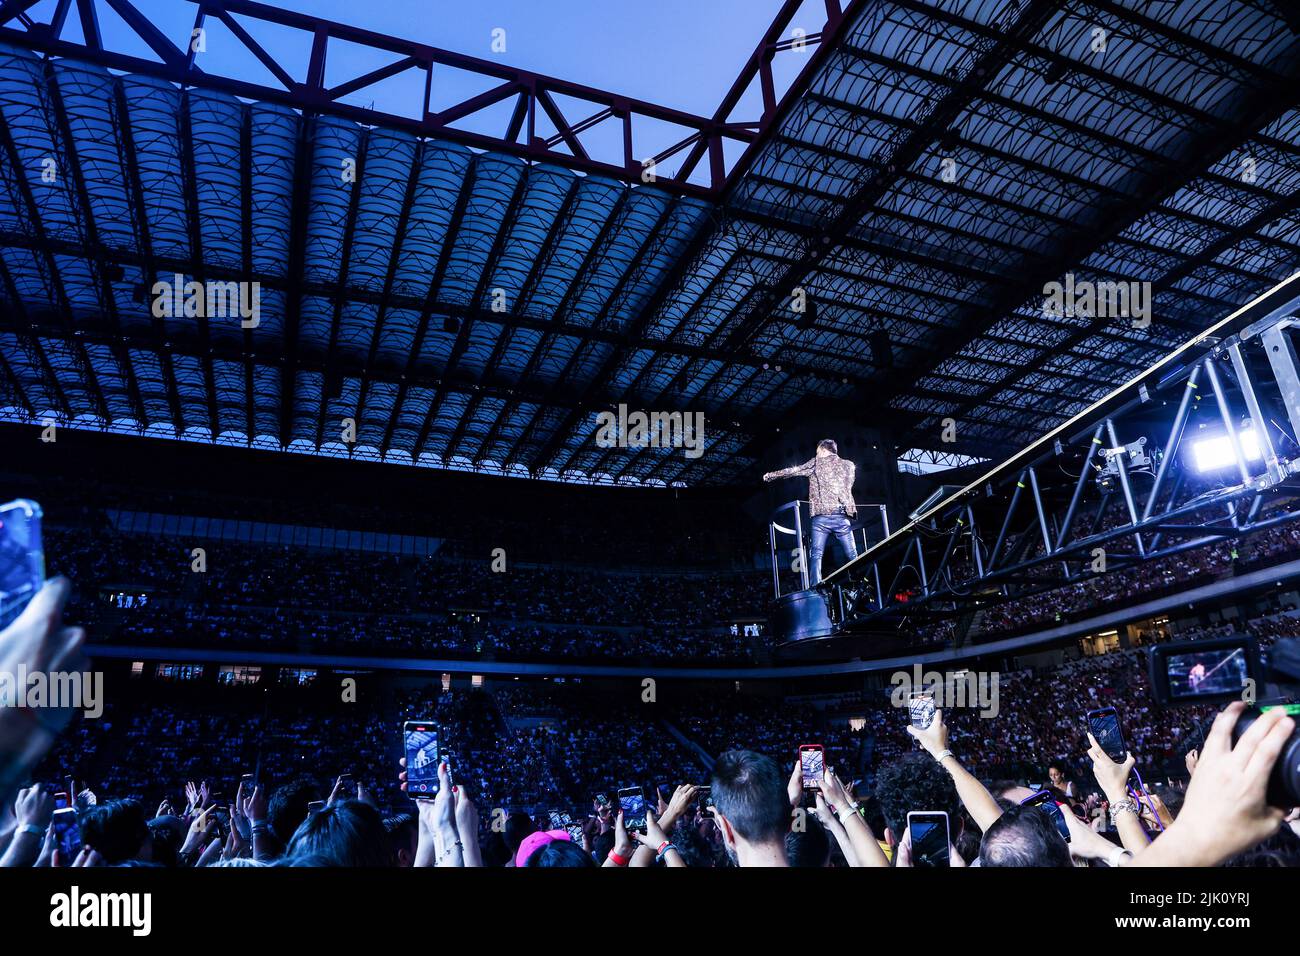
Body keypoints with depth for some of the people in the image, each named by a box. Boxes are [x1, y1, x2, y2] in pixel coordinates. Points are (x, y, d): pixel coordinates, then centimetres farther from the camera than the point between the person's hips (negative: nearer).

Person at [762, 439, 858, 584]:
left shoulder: (816, 463, 9)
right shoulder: (849, 465, 16)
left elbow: (792, 471, 17)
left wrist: (771, 475, 31)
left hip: (821, 516, -2)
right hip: (843, 516, 2)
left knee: (816, 555, -3)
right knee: (852, 556, 6)